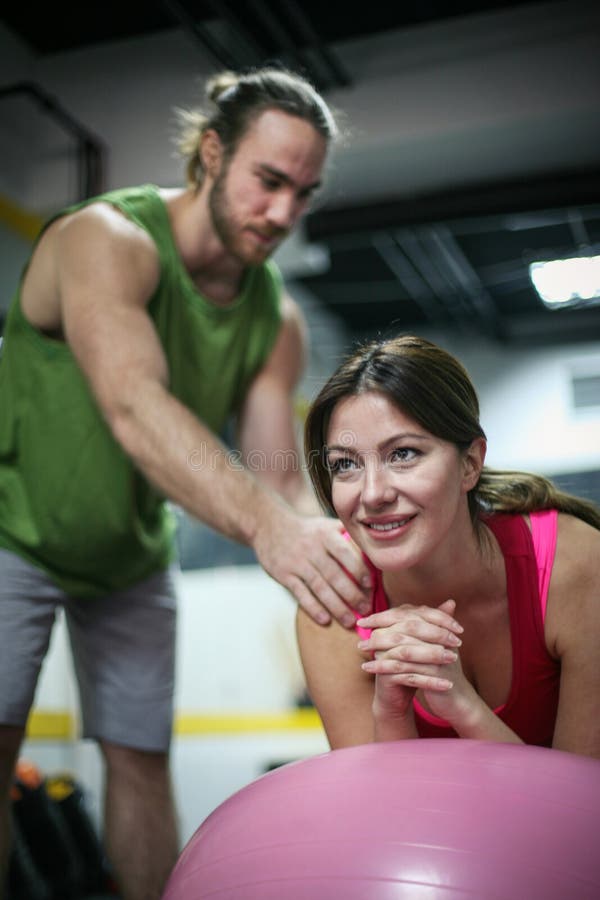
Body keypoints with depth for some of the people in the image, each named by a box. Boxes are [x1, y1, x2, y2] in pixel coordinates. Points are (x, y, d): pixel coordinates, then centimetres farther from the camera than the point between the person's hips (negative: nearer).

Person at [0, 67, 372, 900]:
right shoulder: (106, 238, -25)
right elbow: (134, 407, -42)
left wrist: (334, 563, -35)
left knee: (141, 761, 6)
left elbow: (277, 473, -14)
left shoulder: (279, 321, -8)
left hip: (133, 558, 5)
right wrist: (265, 523, -56)